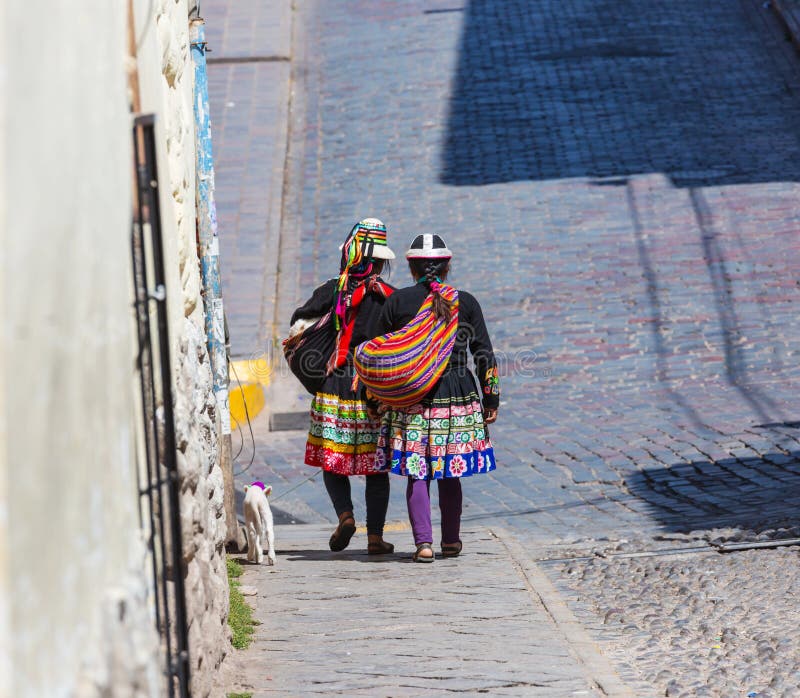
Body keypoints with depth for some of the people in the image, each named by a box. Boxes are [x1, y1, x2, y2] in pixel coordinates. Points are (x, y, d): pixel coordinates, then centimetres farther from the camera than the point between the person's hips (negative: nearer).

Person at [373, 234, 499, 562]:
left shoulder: (397, 301, 1)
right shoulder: (465, 302, 2)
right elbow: (484, 353, 3)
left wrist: (375, 399, 11)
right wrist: (491, 398, 10)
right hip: (457, 397, 1)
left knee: (416, 473, 2)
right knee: (450, 472, 13)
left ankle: (423, 542, -9)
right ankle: (451, 541, 20)